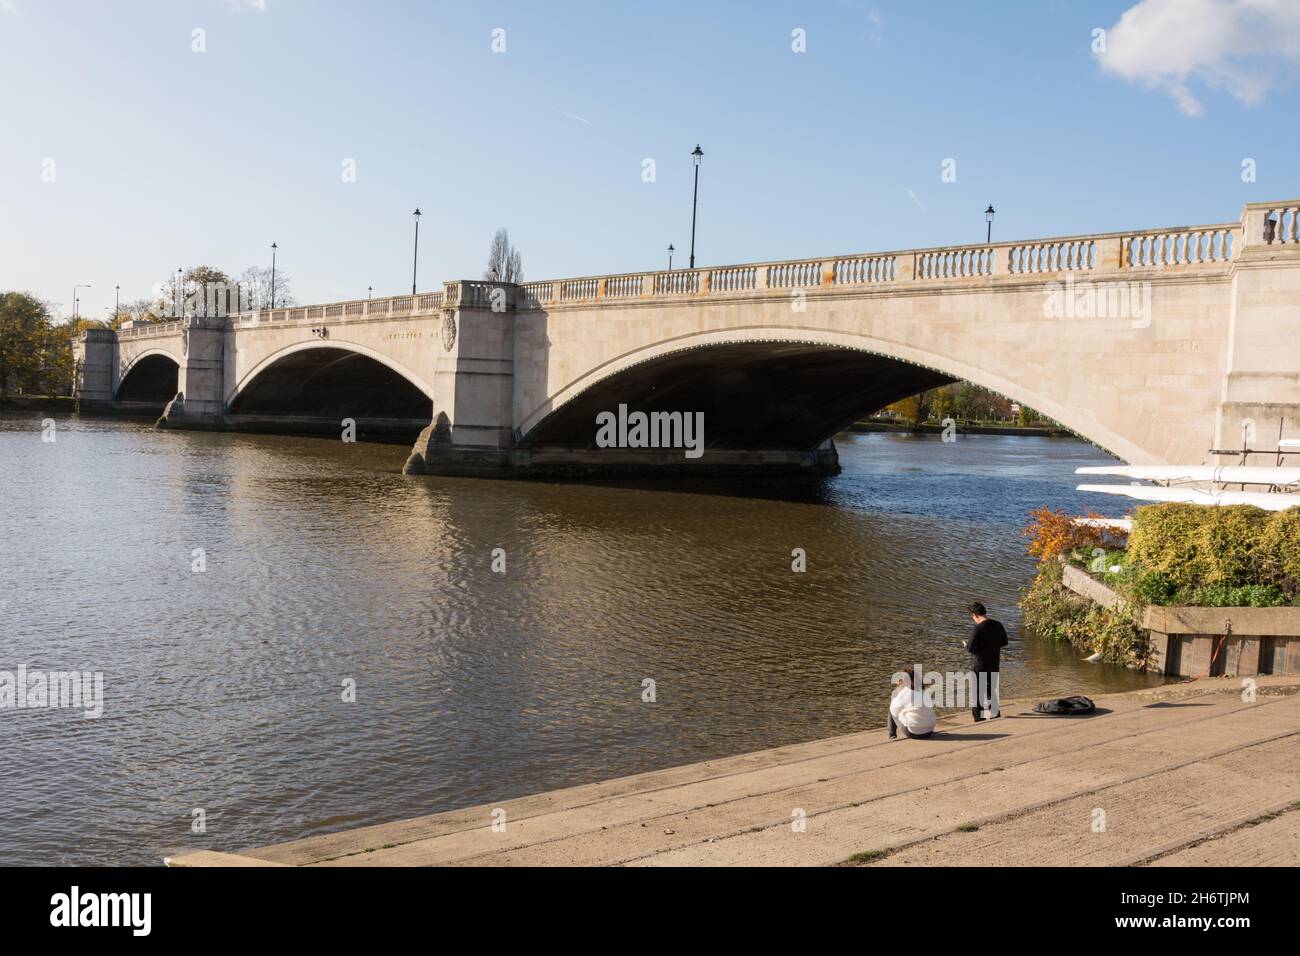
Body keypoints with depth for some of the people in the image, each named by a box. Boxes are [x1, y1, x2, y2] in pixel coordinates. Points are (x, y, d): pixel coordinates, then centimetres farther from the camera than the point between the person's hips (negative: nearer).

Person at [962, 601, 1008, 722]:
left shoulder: (977, 629, -23)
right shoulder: (998, 625, -2)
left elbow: (970, 648, -20)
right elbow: (1004, 642, 10)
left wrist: (965, 644, 1)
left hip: (980, 666, -6)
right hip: (994, 664, 6)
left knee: (978, 693, 6)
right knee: (991, 690, 23)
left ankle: (979, 718, 10)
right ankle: (995, 714, 32)